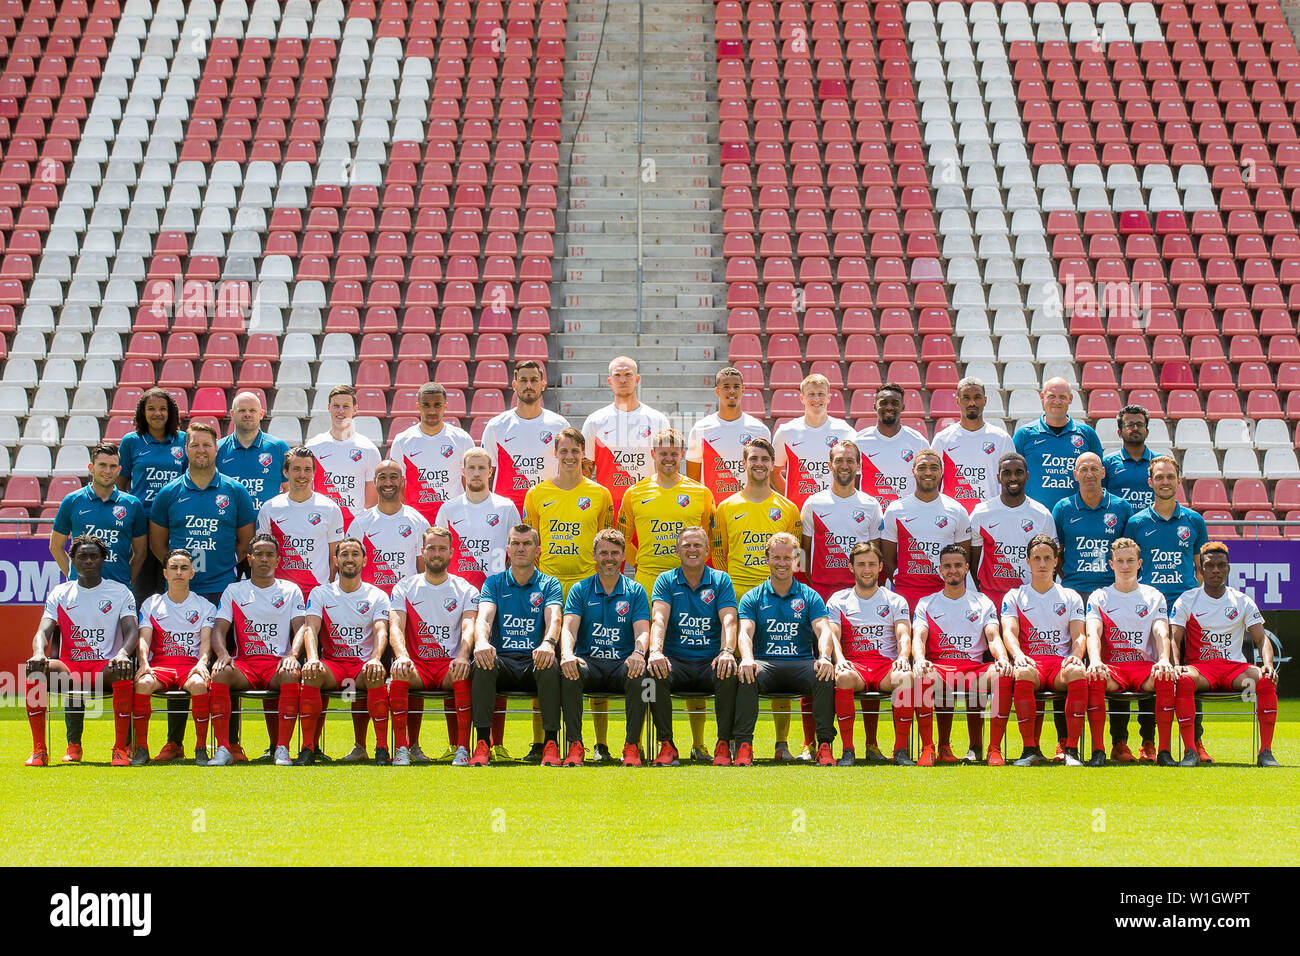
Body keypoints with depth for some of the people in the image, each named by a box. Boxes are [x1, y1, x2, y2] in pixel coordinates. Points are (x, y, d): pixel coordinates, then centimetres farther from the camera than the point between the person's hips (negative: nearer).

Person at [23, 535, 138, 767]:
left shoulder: (120, 593, 8)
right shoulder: (60, 594, 13)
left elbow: (132, 631, -5)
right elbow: (44, 631, 0)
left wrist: (122, 654, -29)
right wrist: (38, 653, -25)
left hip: (106, 667, -2)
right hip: (70, 667, 2)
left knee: (123, 673, -38)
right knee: (34, 669, -30)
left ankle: (121, 748, -29)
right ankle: (39, 750, -26)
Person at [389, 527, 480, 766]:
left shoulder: (466, 590, 10)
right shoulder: (404, 588, 11)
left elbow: (469, 627, -6)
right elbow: (395, 627, -3)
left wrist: (462, 656, -29)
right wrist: (402, 655, -26)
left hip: (450, 666, 0)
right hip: (416, 664, 0)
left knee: (464, 673, -36)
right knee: (399, 671, -34)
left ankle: (462, 748, -29)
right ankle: (401, 748, -27)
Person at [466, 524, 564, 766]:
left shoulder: (549, 584, 11)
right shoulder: (494, 583, 13)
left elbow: (553, 619, -8)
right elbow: (484, 617, -5)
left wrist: (548, 643, -33)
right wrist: (481, 642, -30)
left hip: (535, 661, -1)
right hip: (502, 659, 1)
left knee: (550, 666, -35)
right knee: (483, 663, -33)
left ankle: (551, 743, -30)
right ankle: (482, 744, -30)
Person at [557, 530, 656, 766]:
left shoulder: (635, 591, 12)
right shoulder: (580, 590, 11)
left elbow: (642, 631, -1)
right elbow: (568, 628, -2)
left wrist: (638, 653, -26)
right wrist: (567, 654, -26)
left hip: (623, 663, 0)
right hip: (588, 661, 0)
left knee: (639, 674, -35)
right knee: (568, 672, -34)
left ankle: (632, 746, -25)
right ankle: (575, 745, -28)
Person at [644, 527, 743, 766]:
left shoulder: (721, 580, 10)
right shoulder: (666, 581, 9)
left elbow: (728, 620, -4)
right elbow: (659, 619, -7)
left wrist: (727, 652, -25)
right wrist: (656, 651, -27)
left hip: (711, 662, 0)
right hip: (675, 661, 0)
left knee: (729, 673, -34)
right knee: (654, 672, -32)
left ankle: (724, 744, -20)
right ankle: (666, 744, -21)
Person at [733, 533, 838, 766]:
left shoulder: (809, 597, 14)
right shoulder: (753, 598, 14)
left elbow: (823, 631, 0)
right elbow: (745, 633, -1)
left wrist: (824, 657, -24)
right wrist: (747, 658, -25)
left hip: (802, 663, 0)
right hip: (765, 662, 0)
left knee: (826, 675, -33)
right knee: (746, 674, -35)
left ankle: (824, 745, -26)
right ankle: (743, 744, -31)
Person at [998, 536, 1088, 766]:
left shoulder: (1071, 598, 22)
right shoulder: (1014, 597, 18)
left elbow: (1078, 635, 10)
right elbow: (1009, 631, 1)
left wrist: (1076, 655, -15)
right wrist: (1017, 654, -22)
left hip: (1061, 662, 1)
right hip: (1029, 660, -1)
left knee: (1078, 673, -37)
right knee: (1023, 673, -40)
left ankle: (1071, 750, -34)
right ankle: (1030, 749, -34)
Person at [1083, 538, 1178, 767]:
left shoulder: (1153, 596, 15)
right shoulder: (1099, 597, 13)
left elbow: (1161, 632, -1)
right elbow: (1093, 633, -4)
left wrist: (1164, 660, -24)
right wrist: (1095, 661, -27)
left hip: (1145, 665, 0)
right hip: (1111, 666, 0)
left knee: (1166, 677, -34)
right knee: (1094, 677, -35)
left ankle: (1164, 750, -29)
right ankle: (1097, 750, -32)